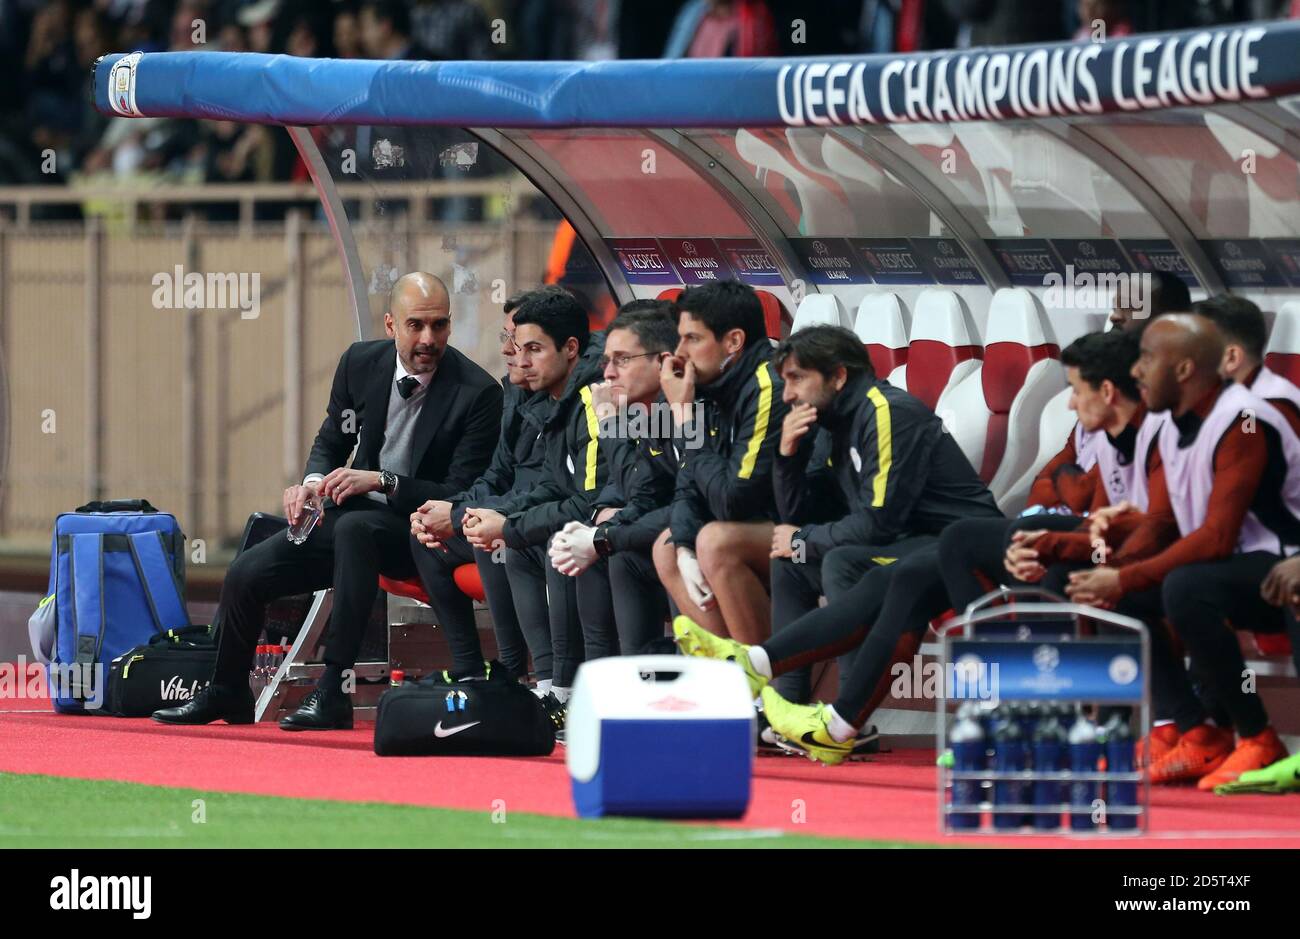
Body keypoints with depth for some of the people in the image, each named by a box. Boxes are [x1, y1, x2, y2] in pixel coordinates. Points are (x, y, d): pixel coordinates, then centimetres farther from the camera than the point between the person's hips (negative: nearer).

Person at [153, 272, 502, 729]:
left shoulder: (478, 393, -15)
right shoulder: (361, 362, 1)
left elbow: (460, 495, -17)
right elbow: (332, 440, 16)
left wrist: (381, 481, -27)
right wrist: (313, 481, -7)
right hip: (354, 516, 6)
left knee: (354, 526, -38)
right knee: (247, 571, -9)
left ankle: (333, 693, -39)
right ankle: (226, 693, 19)